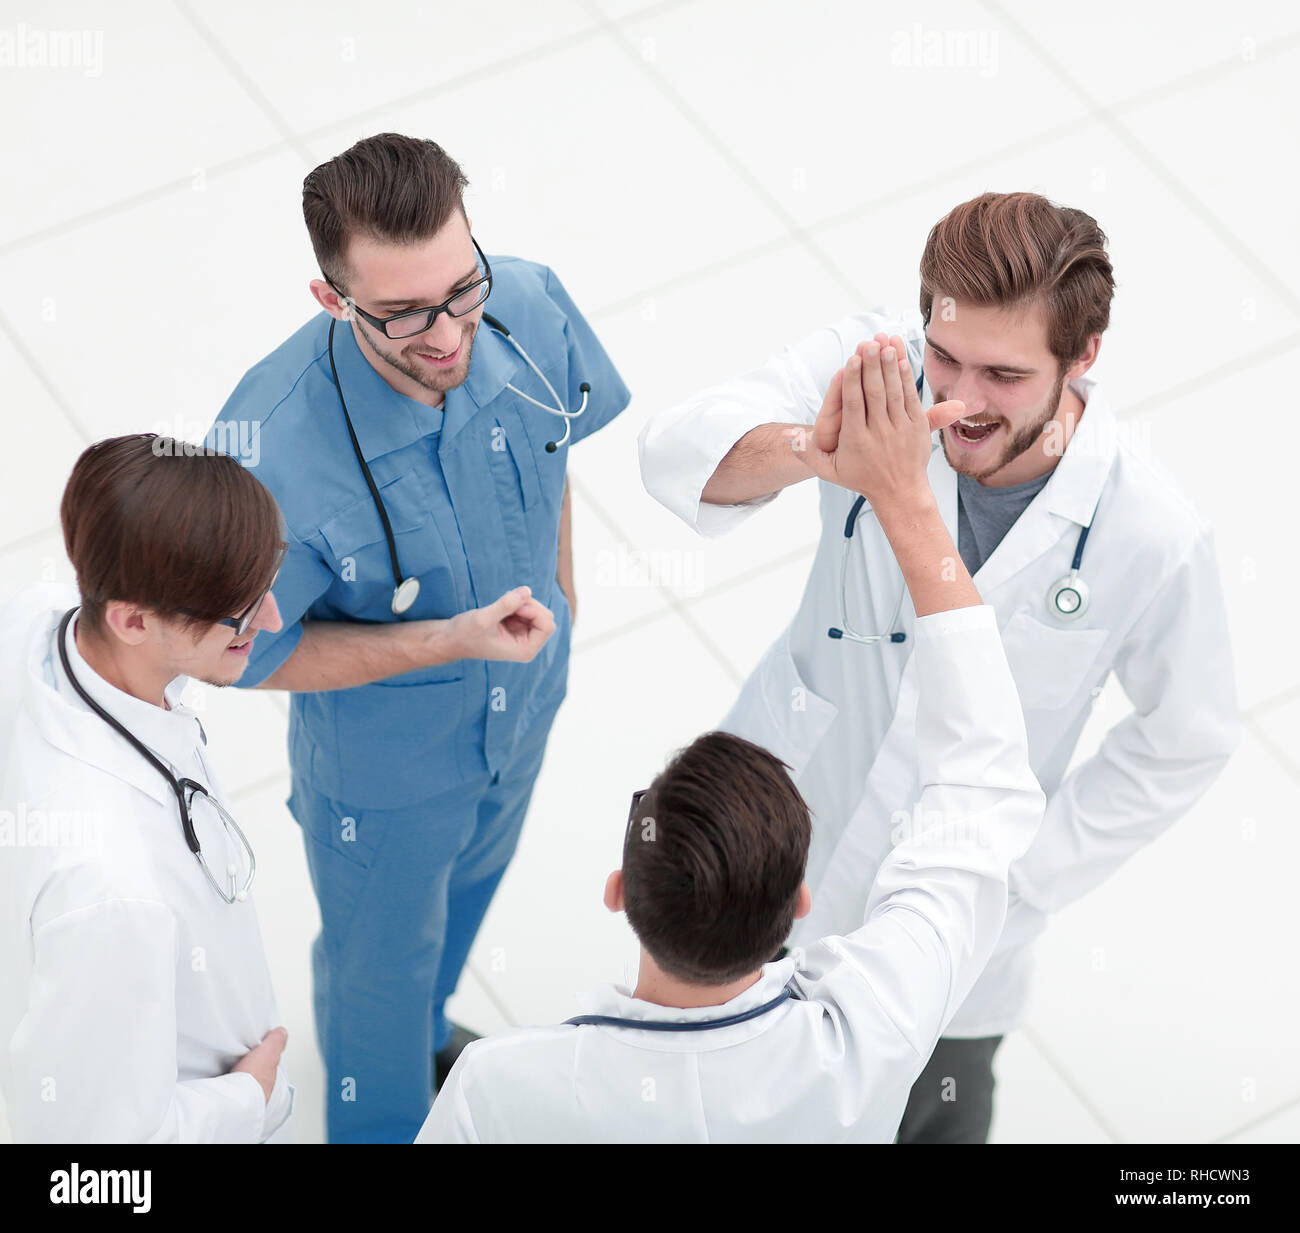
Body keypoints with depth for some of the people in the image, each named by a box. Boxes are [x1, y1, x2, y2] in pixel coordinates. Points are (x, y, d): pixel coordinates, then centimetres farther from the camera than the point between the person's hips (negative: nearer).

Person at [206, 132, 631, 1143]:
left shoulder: (529, 310, -28)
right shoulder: (274, 446, -42)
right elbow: (258, 654, -26)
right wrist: (453, 641, -36)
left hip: (521, 711, 5)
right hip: (381, 764, -5)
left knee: (467, 890, 35)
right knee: (382, 959, 25)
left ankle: (427, 1034, 68)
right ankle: (381, 1118, 57)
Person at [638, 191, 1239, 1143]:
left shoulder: (1152, 537, -27)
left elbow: (1186, 743, -11)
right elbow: (678, 455, -35)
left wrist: (1017, 884, -12)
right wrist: (812, 450, -57)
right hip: (775, 816, 2)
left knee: (928, 1121, 22)